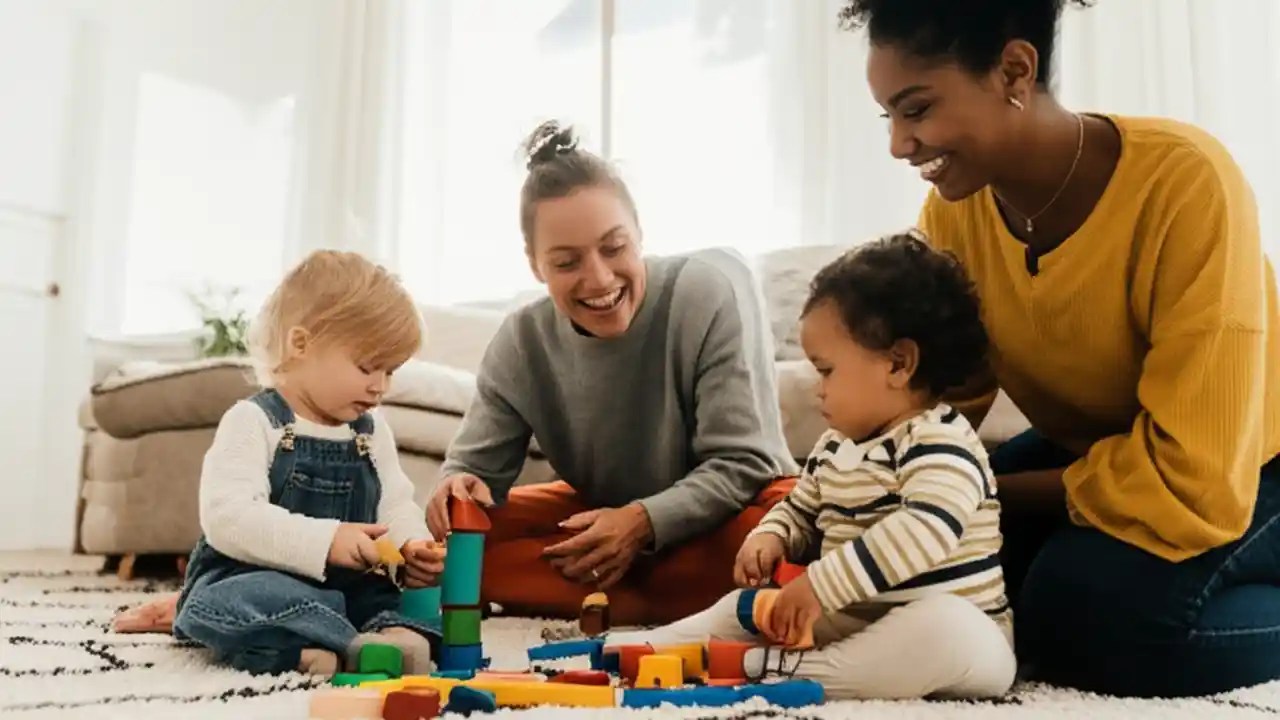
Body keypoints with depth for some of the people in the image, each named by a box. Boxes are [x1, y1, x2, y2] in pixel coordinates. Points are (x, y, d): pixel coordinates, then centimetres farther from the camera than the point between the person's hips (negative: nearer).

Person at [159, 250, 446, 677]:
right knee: (222, 606, -36)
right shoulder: (253, 421, -9)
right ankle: (354, 645, -47)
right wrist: (323, 541, -33)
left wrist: (412, 547, -13)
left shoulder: (373, 432, 10)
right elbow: (226, 517, -22)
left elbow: (397, 508, 11)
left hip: (349, 586, 5)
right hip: (252, 580, -5)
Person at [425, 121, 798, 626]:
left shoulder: (713, 290, -23)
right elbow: (476, 464, -5)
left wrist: (645, 522, -34)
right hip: (602, 517, 4)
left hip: (721, 511, -4)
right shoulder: (520, 344, -11)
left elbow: (741, 463, -21)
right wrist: (460, 487, -29)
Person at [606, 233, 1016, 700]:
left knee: (944, 636, -41)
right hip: (850, 616, 9)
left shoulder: (938, 444, -18)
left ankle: (781, 669, -40)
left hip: (948, 627, -8)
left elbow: (923, 533, -34)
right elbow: (800, 511, 25)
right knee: (748, 604, 12)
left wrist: (819, 585, -33)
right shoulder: (836, 445, 12)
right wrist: (770, 538, 1)